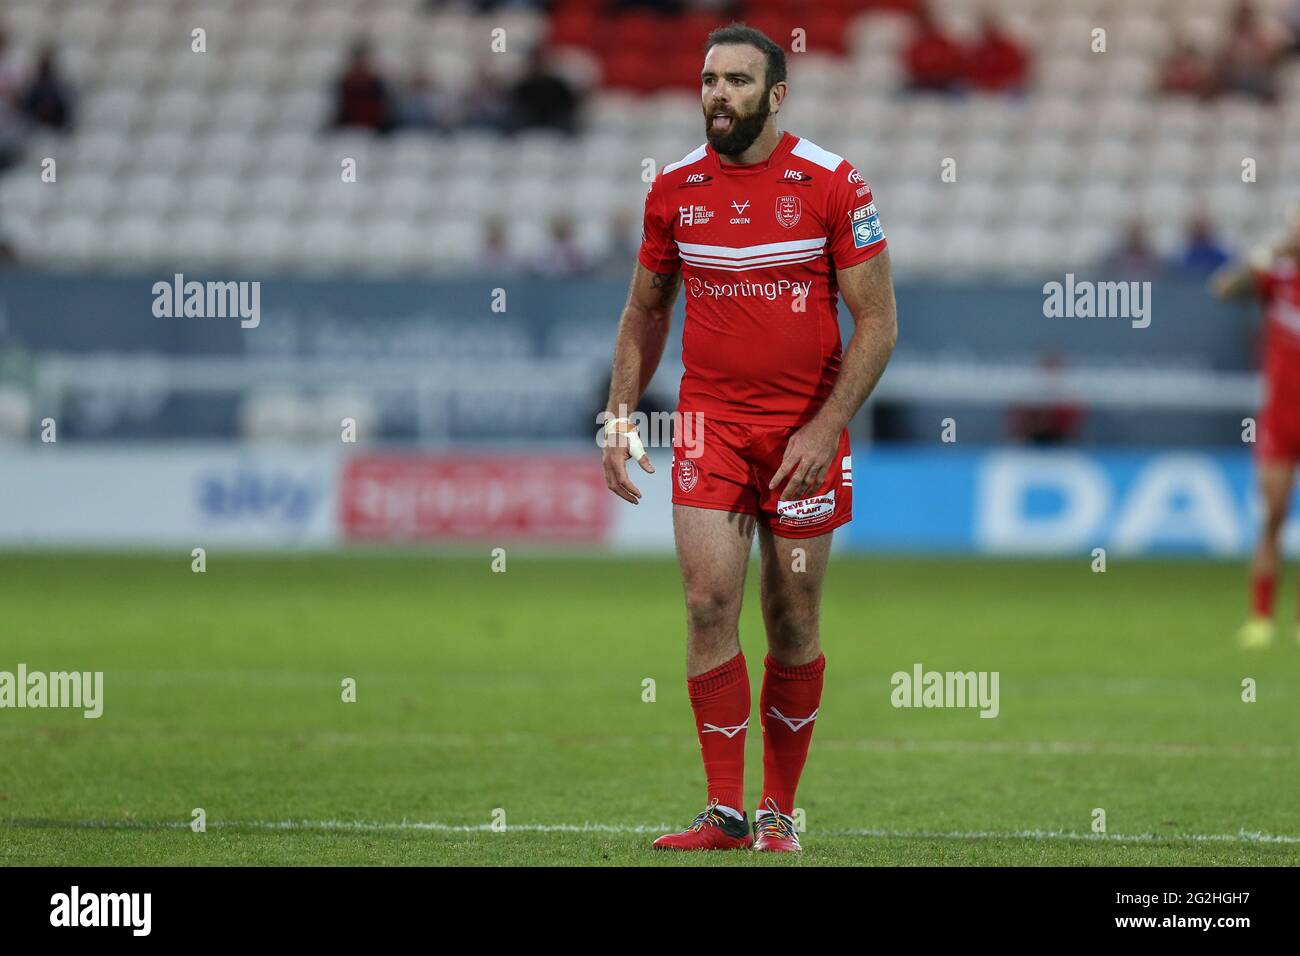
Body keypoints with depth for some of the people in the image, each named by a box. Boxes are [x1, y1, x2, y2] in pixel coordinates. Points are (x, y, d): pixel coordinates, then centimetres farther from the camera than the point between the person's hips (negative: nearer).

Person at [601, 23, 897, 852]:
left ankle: (780, 813, 15)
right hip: (710, 424, 2)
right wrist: (621, 417, 5)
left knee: (793, 623, 3)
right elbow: (645, 311, 16)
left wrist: (823, 429, -14)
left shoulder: (833, 184, -7)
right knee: (710, 604, -10)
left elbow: (877, 321, -6)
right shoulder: (675, 189, 3)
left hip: (806, 429, -2)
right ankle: (725, 812, -5)